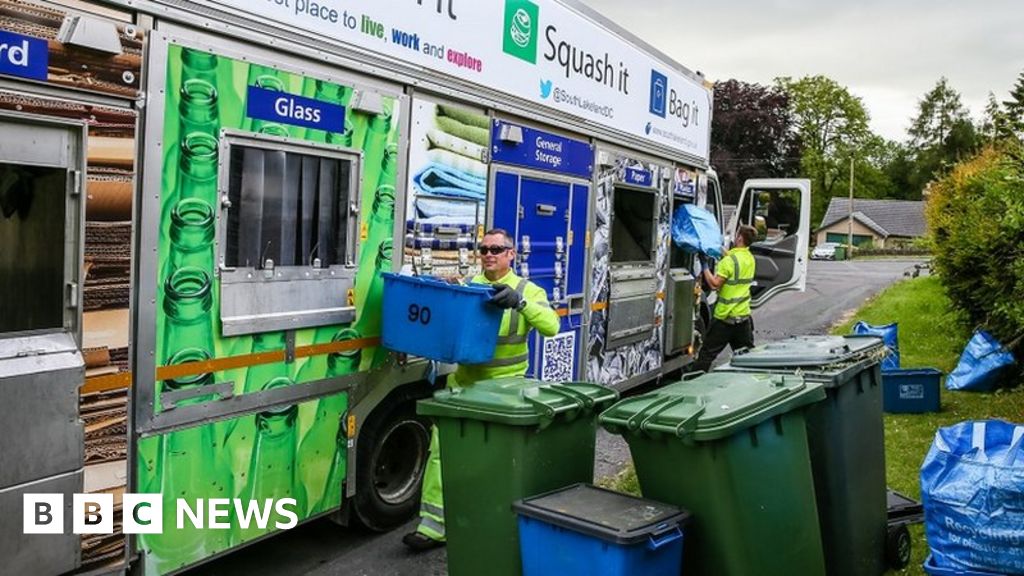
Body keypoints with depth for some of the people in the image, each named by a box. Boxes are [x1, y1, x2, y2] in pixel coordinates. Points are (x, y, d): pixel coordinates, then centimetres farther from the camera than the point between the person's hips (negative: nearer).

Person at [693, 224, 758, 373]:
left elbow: (715, 284, -21)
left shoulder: (729, 260, -19)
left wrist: (705, 267, -12)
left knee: (708, 353, 2)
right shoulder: (750, 258, 6)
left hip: (725, 316, -7)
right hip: (744, 315, 7)